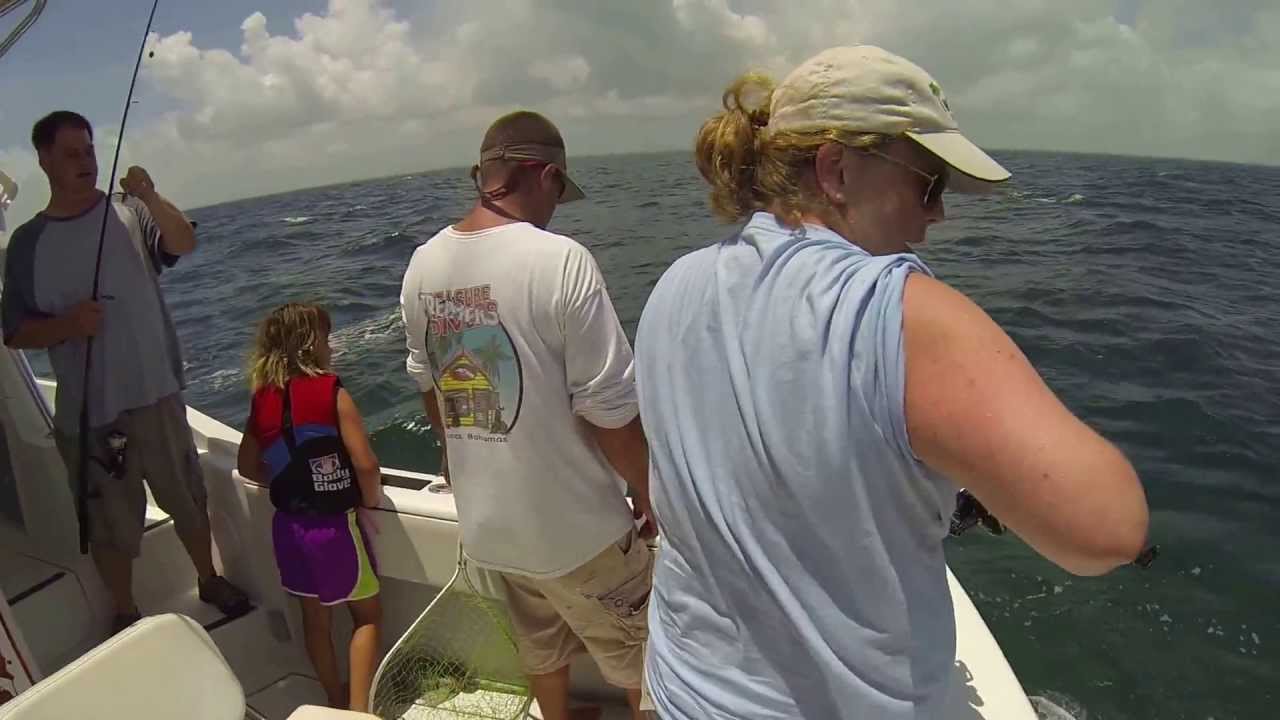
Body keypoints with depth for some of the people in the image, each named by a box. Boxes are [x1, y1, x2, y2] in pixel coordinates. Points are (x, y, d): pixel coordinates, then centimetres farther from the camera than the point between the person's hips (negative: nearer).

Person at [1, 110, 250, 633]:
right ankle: (125, 615, 32)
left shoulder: (130, 211, -1)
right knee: (109, 522, 13)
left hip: (154, 392, -1)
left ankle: (210, 580, 35)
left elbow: (183, 244, -21)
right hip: (84, 409, 1)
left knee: (186, 497, 14)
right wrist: (67, 324, -17)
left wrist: (150, 197, -37)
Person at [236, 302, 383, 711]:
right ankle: (359, 708, 11)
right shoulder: (331, 392, -17)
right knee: (368, 614, 12)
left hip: (288, 525, 6)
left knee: (316, 617, 20)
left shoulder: (262, 401, 0)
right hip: (334, 524, -6)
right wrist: (370, 503, -4)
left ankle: (336, 700, 36)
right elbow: (365, 464, -20)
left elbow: (248, 467, 10)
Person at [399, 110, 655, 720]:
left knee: (541, 647, 29)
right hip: (573, 526, -6)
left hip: (485, 519, 7)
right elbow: (609, 407, -22)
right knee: (639, 658, 18)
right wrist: (648, 497, -6)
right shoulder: (559, 259, -23)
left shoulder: (422, 265, -2)